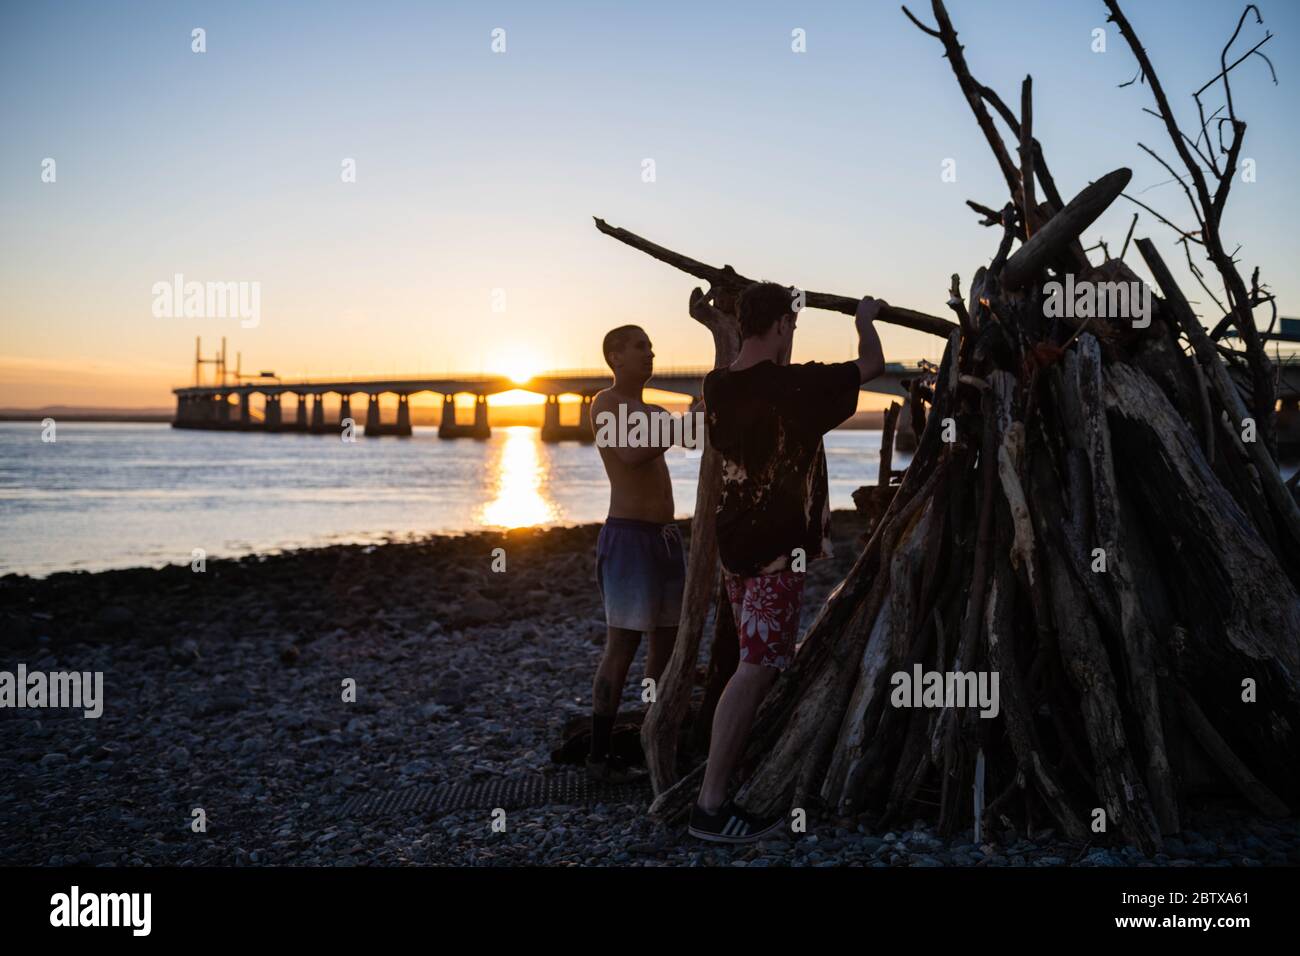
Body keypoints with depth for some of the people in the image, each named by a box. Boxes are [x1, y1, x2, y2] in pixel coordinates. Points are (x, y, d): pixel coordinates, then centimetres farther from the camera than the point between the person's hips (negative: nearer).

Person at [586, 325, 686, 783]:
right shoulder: (605, 404, -8)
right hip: (628, 536, -9)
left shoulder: (654, 411, 20)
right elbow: (630, 453, -25)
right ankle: (599, 755, -2)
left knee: (668, 641, 11)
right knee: (621, 646, -8)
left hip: (666, 535, 9)